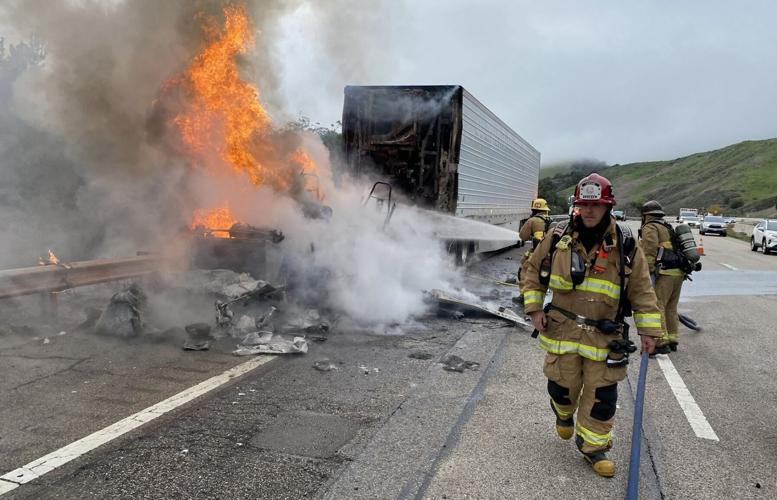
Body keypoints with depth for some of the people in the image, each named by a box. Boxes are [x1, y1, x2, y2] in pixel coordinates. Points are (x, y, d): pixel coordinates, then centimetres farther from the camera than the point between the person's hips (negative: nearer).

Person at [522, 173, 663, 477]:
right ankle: (564, 414, 47)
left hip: (605, 335, 0)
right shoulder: (558, 237, -2)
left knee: (601, 394, 4)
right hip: (562, 328, 1)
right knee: (562, 384, 12)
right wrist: (534, 307, 1)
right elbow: (533, 270, 9)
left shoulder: (625, 245, -5)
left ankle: (593, 445, 25)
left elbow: (642, 290, 1)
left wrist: (649, 330, 0)